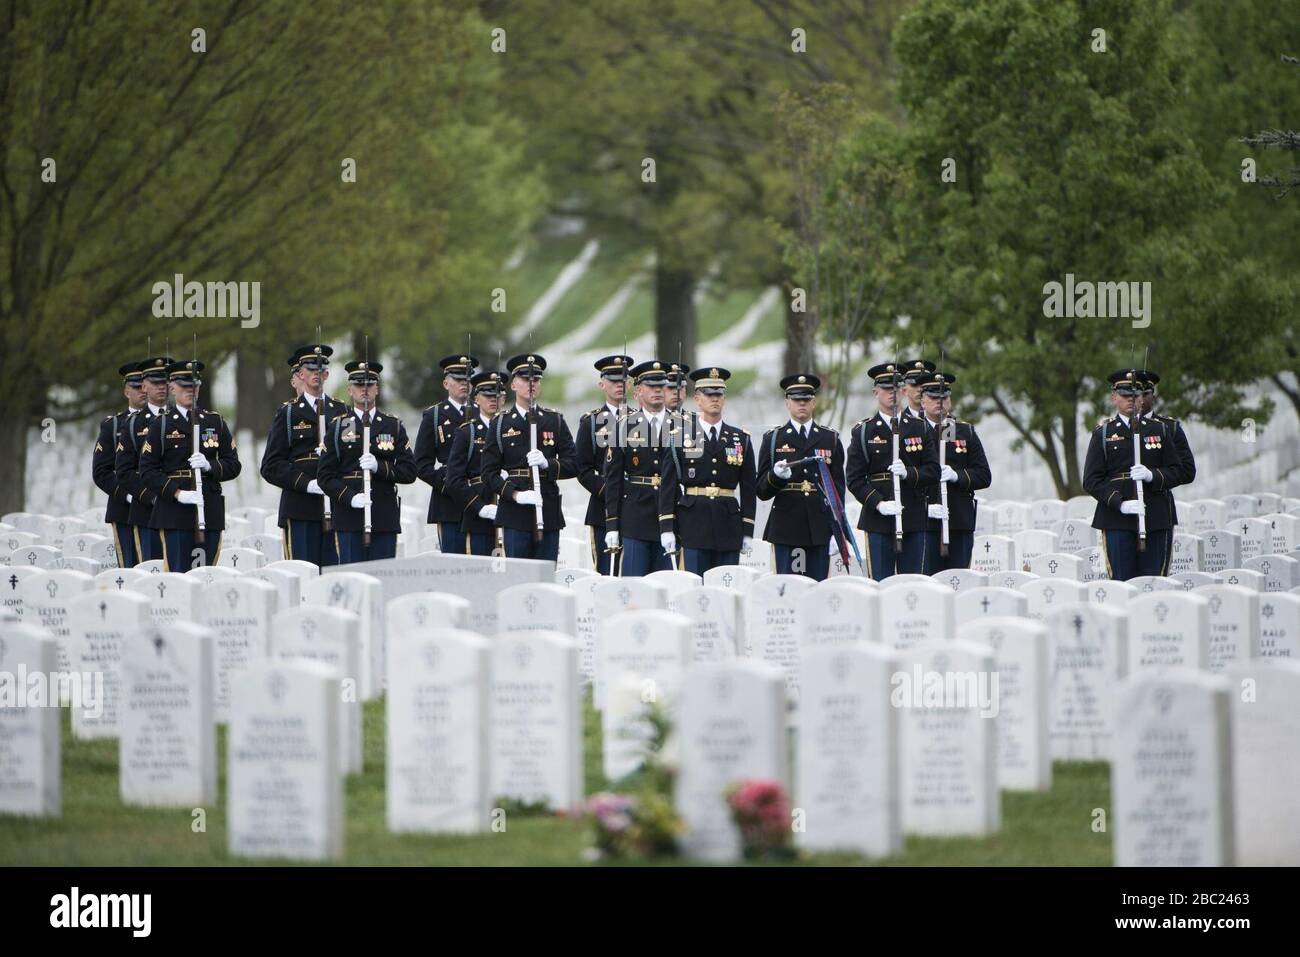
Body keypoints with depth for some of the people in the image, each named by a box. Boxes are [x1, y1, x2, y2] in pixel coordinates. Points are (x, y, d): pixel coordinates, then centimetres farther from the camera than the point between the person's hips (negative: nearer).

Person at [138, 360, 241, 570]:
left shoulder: (216, 422, 13)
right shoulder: (160, 424, 4)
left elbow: (233, 466, 11)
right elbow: (147, 471, -2)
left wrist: (210, 466, -10)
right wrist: (177, 493, -14)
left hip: (210, 512, 3)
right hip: (174, 513, -3)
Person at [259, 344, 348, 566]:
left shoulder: (341, 412, 15)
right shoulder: (288, 414, 7)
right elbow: (271, 466, 0)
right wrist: (307, 484, -12)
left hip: (336, 510, 3)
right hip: (300, 510, -3)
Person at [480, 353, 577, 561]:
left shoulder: (554, 421, 11)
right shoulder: (501, 423, 5)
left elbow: (572, 465, 6)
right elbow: (489, 472, 0)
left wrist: (548, 464, -13)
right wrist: (515, 494, -14)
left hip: (548, 512, 2)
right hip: (514, 514, -2)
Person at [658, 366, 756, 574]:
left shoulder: (741, 439, 11)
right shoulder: (680, 436, 5)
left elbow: (748, 488, 11)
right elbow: (667, 484, 1)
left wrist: (747, 531, 5)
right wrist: (666, 528, -7)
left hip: (728, 527, 2)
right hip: (692, 525, -2)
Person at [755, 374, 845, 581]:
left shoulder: (830, 438, 11)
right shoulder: (773, 438, 7)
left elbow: (838, 487, 9)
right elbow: (762, 491, 4)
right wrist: (775, 476, -19)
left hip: (820, 529, 1)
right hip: (785, 528, -1)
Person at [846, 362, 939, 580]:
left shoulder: (919, 428, 11)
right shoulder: (863, 431, 3)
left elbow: (933, 471, 6)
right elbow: (854, 479, -1)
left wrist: (909, 473, -14)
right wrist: (879, 503, -15)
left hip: (914, 521, 2)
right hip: (878, 521, -2)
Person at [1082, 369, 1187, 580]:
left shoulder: (1161, 430, 13)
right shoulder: (1103, 434, 7)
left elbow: (1178, 472, 9)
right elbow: (1091, 481, 0)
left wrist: (1152, 475, -12)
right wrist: (1120, 504, -14)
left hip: (1157, 522, 2)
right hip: (1117, 522, -1)